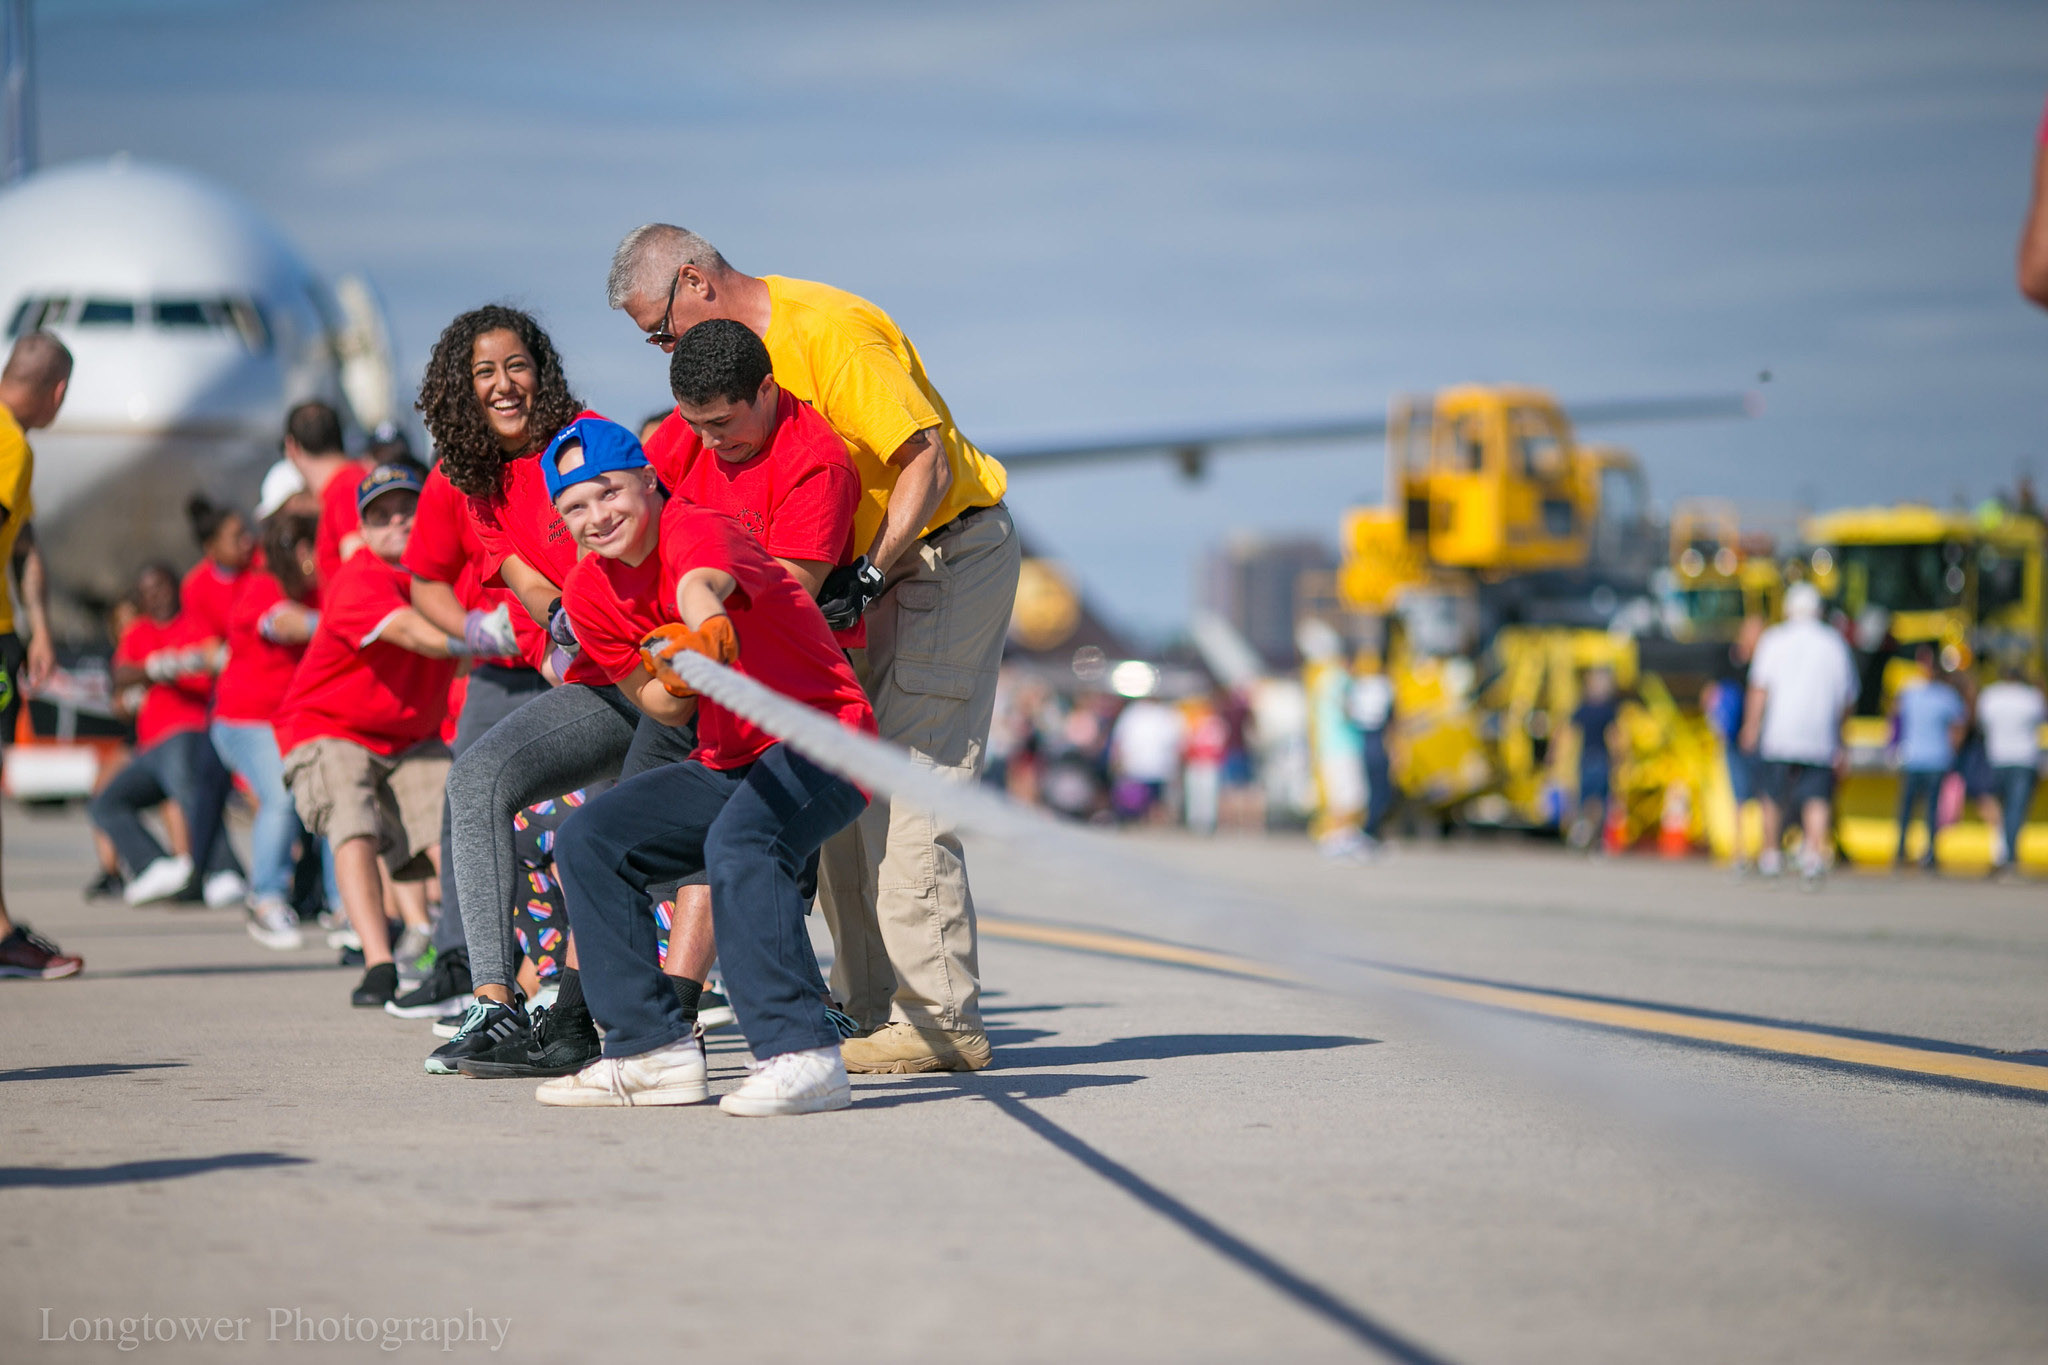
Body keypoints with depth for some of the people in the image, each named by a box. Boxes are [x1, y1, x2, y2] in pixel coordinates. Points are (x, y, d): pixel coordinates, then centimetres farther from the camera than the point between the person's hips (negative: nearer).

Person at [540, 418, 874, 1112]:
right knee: (586, 841, 3)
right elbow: (662, 704, 10)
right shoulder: (590, 592, 3)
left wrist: (707, 621, -70)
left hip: (823, 742, -9)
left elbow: (700, 585, -46)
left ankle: (801, 1056, -37)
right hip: (727, 764, 9)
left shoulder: (698, 529, -20)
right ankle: (653, 1049, 5)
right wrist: (672, 687, -14)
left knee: (738, 843, -35)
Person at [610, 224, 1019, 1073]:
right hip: (881, 567, 9)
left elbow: (926, 463, -25)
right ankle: (868, 1005, 12)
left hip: (949, 552, -9)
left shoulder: (832, 330, -22)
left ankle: (940, 1022, -13)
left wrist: (870, 577, -31)